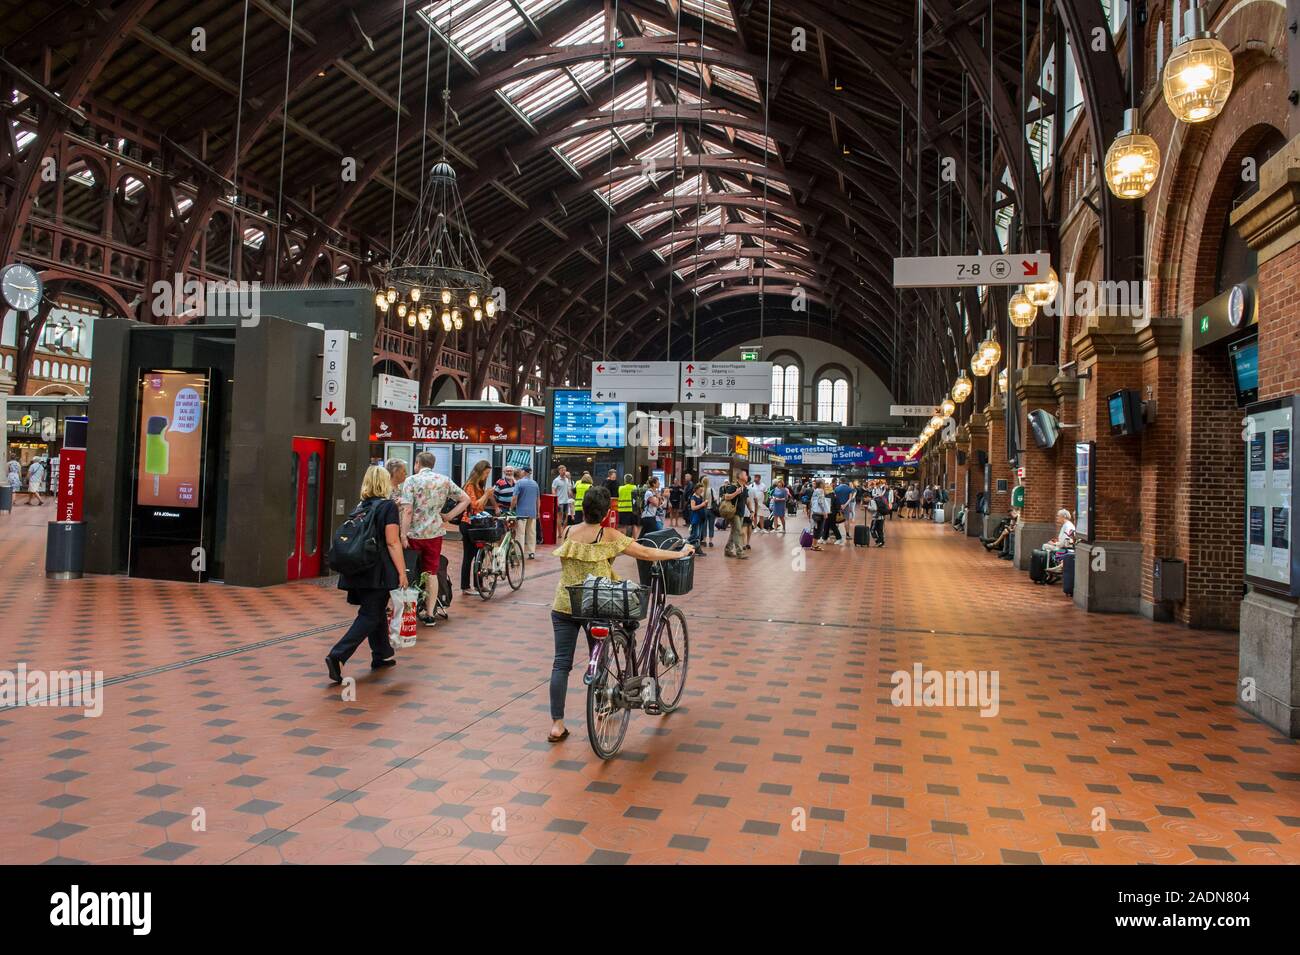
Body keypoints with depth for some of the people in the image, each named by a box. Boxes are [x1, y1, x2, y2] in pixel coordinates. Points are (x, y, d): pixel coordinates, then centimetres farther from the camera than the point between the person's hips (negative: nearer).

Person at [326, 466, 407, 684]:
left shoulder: (360, 506, 11)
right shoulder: (388, 506, -9)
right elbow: (392, 543, -14)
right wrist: (402, 572, -11)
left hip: (359, 569, 7)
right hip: (378, 572, -7)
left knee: (377, 611, 19)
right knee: (370, 616, -4)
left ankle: (381, 655, 29)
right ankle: (337, 656, -15)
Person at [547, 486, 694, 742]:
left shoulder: (568, 533, 1)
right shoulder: (609, 536, -10)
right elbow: (645, 553, -7)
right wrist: (680, 553, 4)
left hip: (564, 605, 3)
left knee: (561, 664, 3)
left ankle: (557, 725, -1)